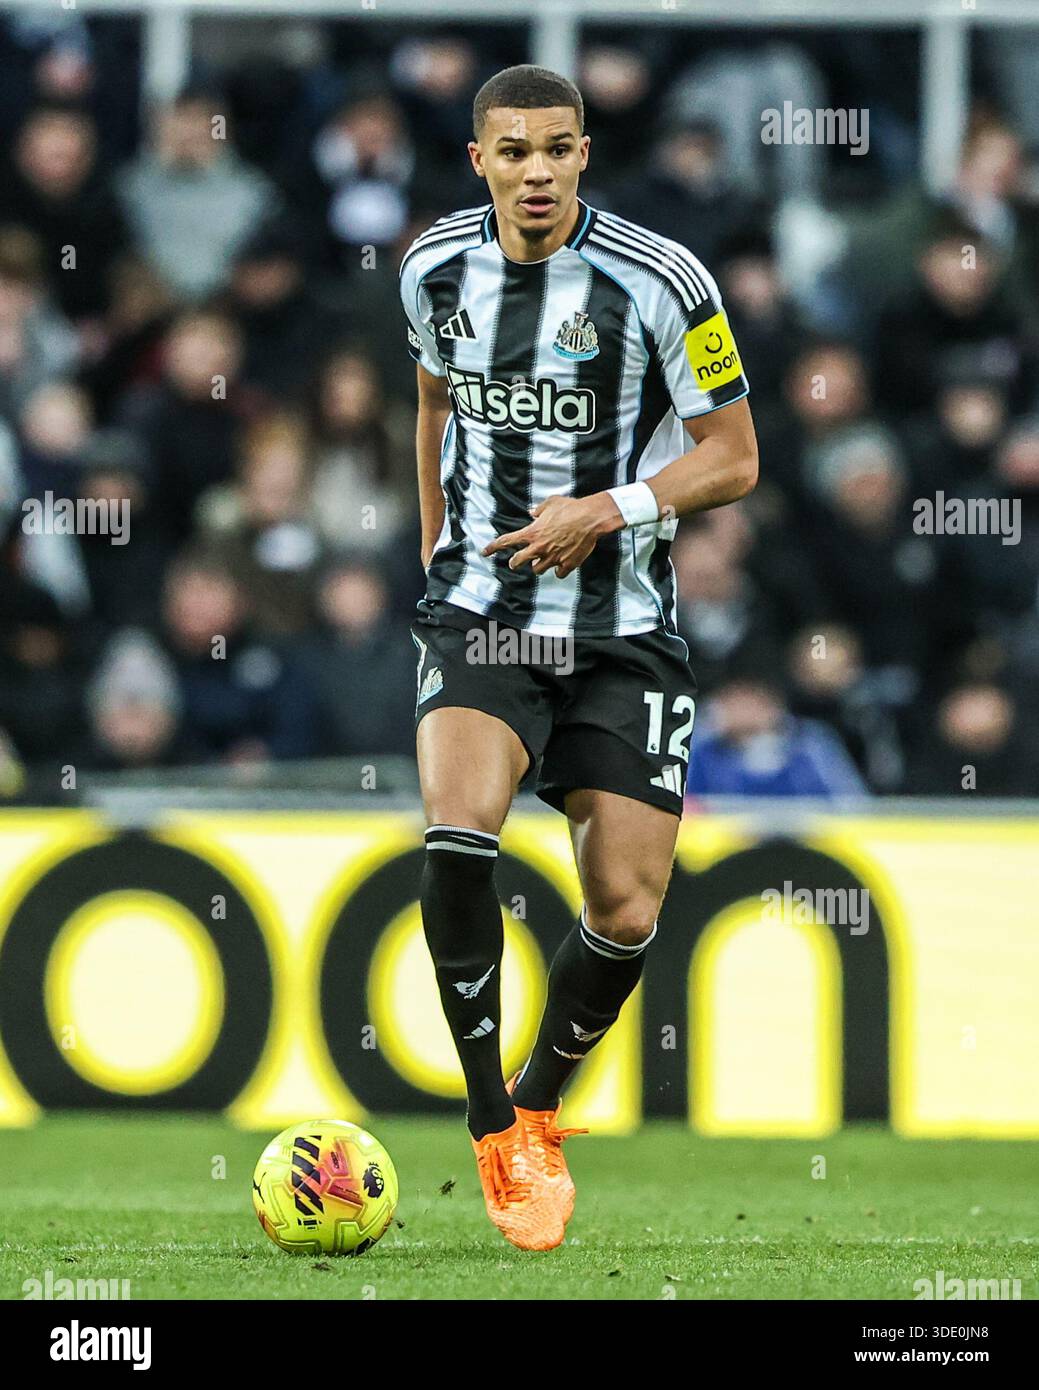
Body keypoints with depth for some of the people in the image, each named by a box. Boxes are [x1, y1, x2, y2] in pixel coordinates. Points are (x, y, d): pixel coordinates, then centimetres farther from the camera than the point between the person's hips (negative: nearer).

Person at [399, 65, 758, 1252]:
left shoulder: (657, 282, -11)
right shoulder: (437, 268, 1)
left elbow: (733, 457, -5)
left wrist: (607, 510, -18)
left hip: (622, 630, -1)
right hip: (478, 610, 1)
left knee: (627, 910, -4)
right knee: (456, 836, -25)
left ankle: (538, 1105, 25)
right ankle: (493, 1127, -11)